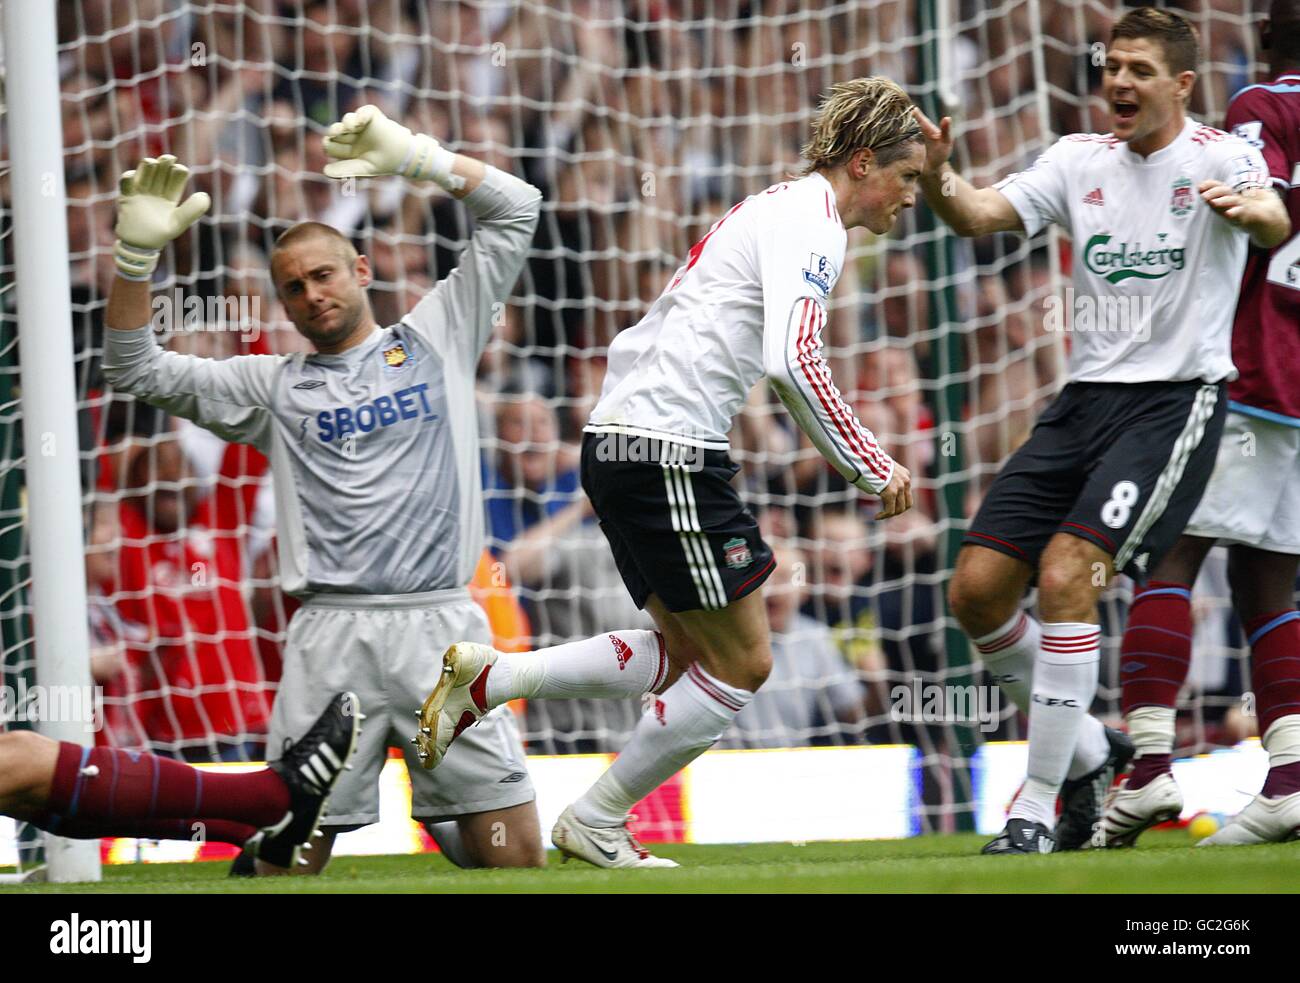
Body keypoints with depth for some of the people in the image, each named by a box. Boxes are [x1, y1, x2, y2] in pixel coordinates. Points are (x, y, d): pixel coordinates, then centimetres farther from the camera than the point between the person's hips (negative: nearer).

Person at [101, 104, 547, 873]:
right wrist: (138, 254, 1)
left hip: (441, 625, 0)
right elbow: (137, 370, 12)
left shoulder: (435, 335, 15)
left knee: (515, 859, -6)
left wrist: (413, 157, 4)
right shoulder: (274, 386, 16)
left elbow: (515, 210, 14)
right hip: (331, 633, 0)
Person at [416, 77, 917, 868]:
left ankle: (486, 678, 9)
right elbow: (792, 360, -24)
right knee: (741, 662, -1)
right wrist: (872, 469, -17)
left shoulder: (777, 210, 21)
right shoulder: (810, 222, -11)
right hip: (669, 452, -10)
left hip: (621, 442, 10)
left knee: (690, 651, 16)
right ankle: (597, 825, 7)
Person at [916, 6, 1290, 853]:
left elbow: (1273, 223, -27)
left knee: (1066, 578, -21)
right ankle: (1088, 752, 19)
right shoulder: (1081, 160, 9)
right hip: (1088, 396, 6)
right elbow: (981, 215, -1)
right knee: (977, 590, -1)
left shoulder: (1218, 156, -6)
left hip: (1176, 399, -6)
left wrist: (1251, 210, -51)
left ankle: (1040, 804, -13)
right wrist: (938, 179, -23)